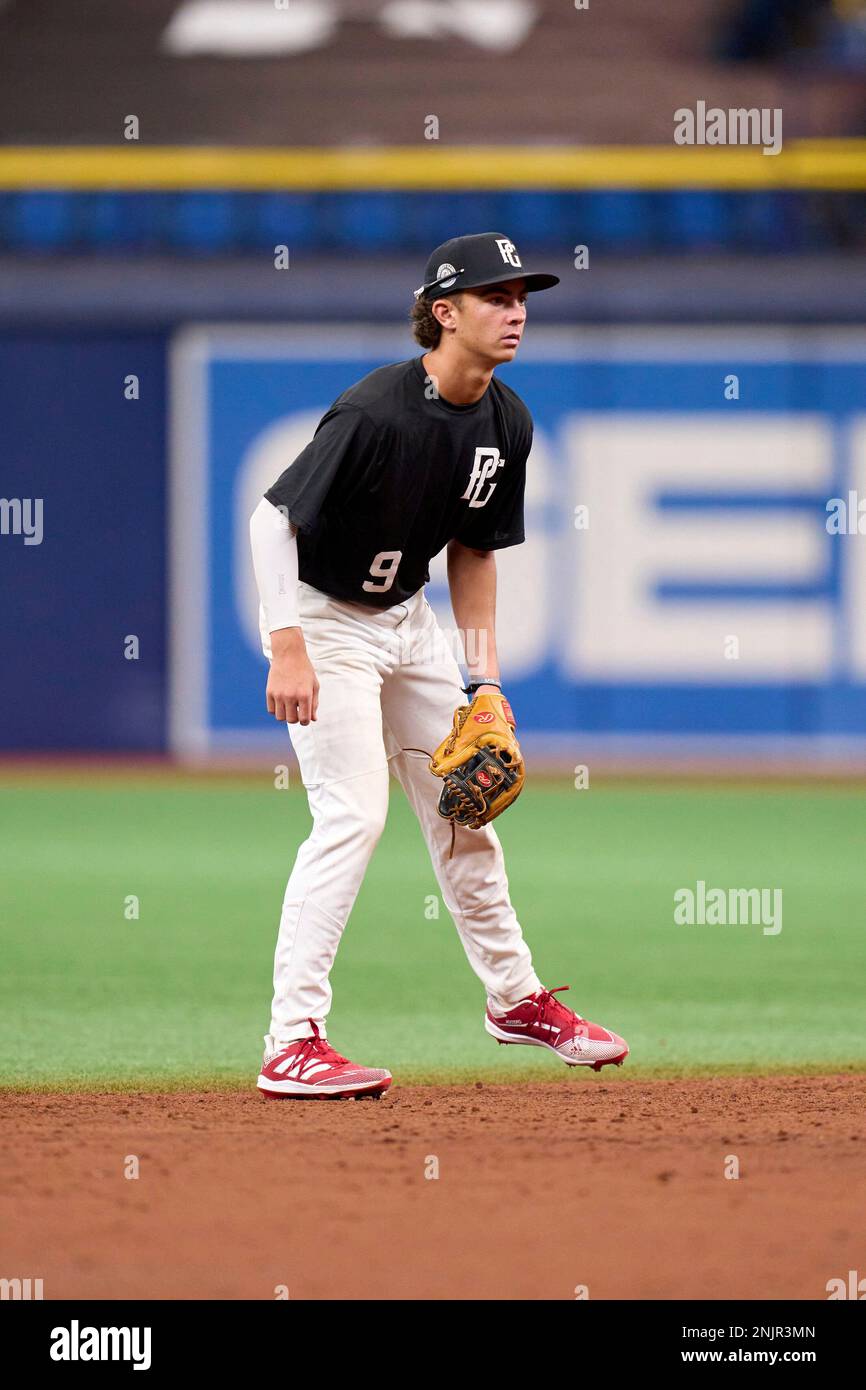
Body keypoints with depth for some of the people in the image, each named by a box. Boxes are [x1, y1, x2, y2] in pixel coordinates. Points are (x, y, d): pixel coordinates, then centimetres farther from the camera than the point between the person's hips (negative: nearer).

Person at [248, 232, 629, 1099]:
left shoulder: (506, 424, -2)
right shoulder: (375, 414, -27)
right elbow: (273, 517, -26)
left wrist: (484, 677, 4)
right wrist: (288, 651, -31)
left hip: (407, 618, 8)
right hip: (322, 616, -8)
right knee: (354, 814, -17)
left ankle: (515, 999, 32)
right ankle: (292, 1044, -18)